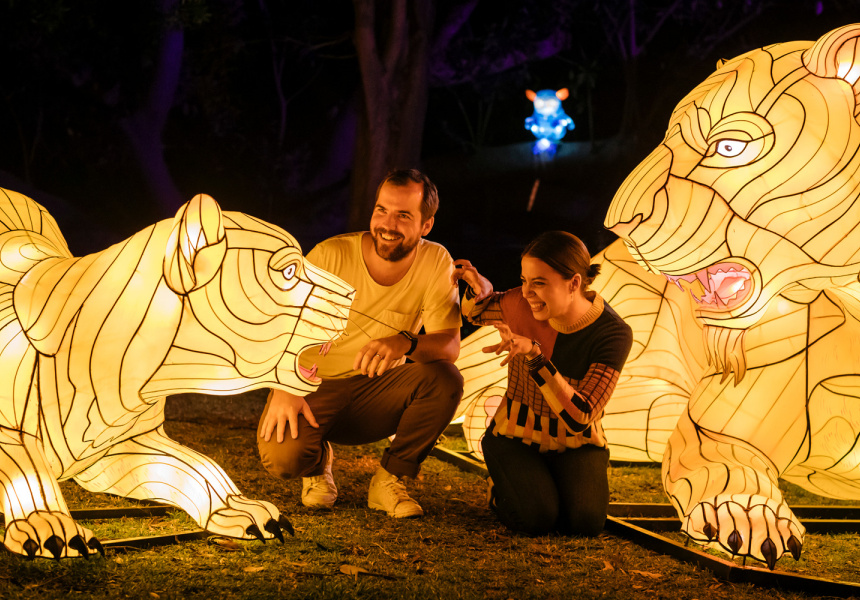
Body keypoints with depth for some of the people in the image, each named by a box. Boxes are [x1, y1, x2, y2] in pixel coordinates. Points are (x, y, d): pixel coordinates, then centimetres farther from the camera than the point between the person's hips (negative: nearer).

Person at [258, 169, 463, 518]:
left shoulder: (436, 262, -10)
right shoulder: (331, 255, -15)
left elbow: (450, 344, -17)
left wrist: (404, 342, -40)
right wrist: (283, 387, -30)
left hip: (376, 392, 2)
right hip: (314, 388, -2)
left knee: (446, 380, -27)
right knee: (281, 458, -32)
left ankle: (388, 482, -4)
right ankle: (319, 461, 9)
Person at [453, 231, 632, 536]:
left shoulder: (613, 334, -23)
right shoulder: (522, 304, -17)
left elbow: (578, 418, -31)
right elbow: (475, 313, 8)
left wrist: (534, 353, -42)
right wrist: (479, 288, -18)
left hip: (575, 444, 0)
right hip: (516, 436, 0)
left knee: (586, 522, -25)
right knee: (535, 519, -25)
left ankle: (555, 484, 10)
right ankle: (502, 485, 10)